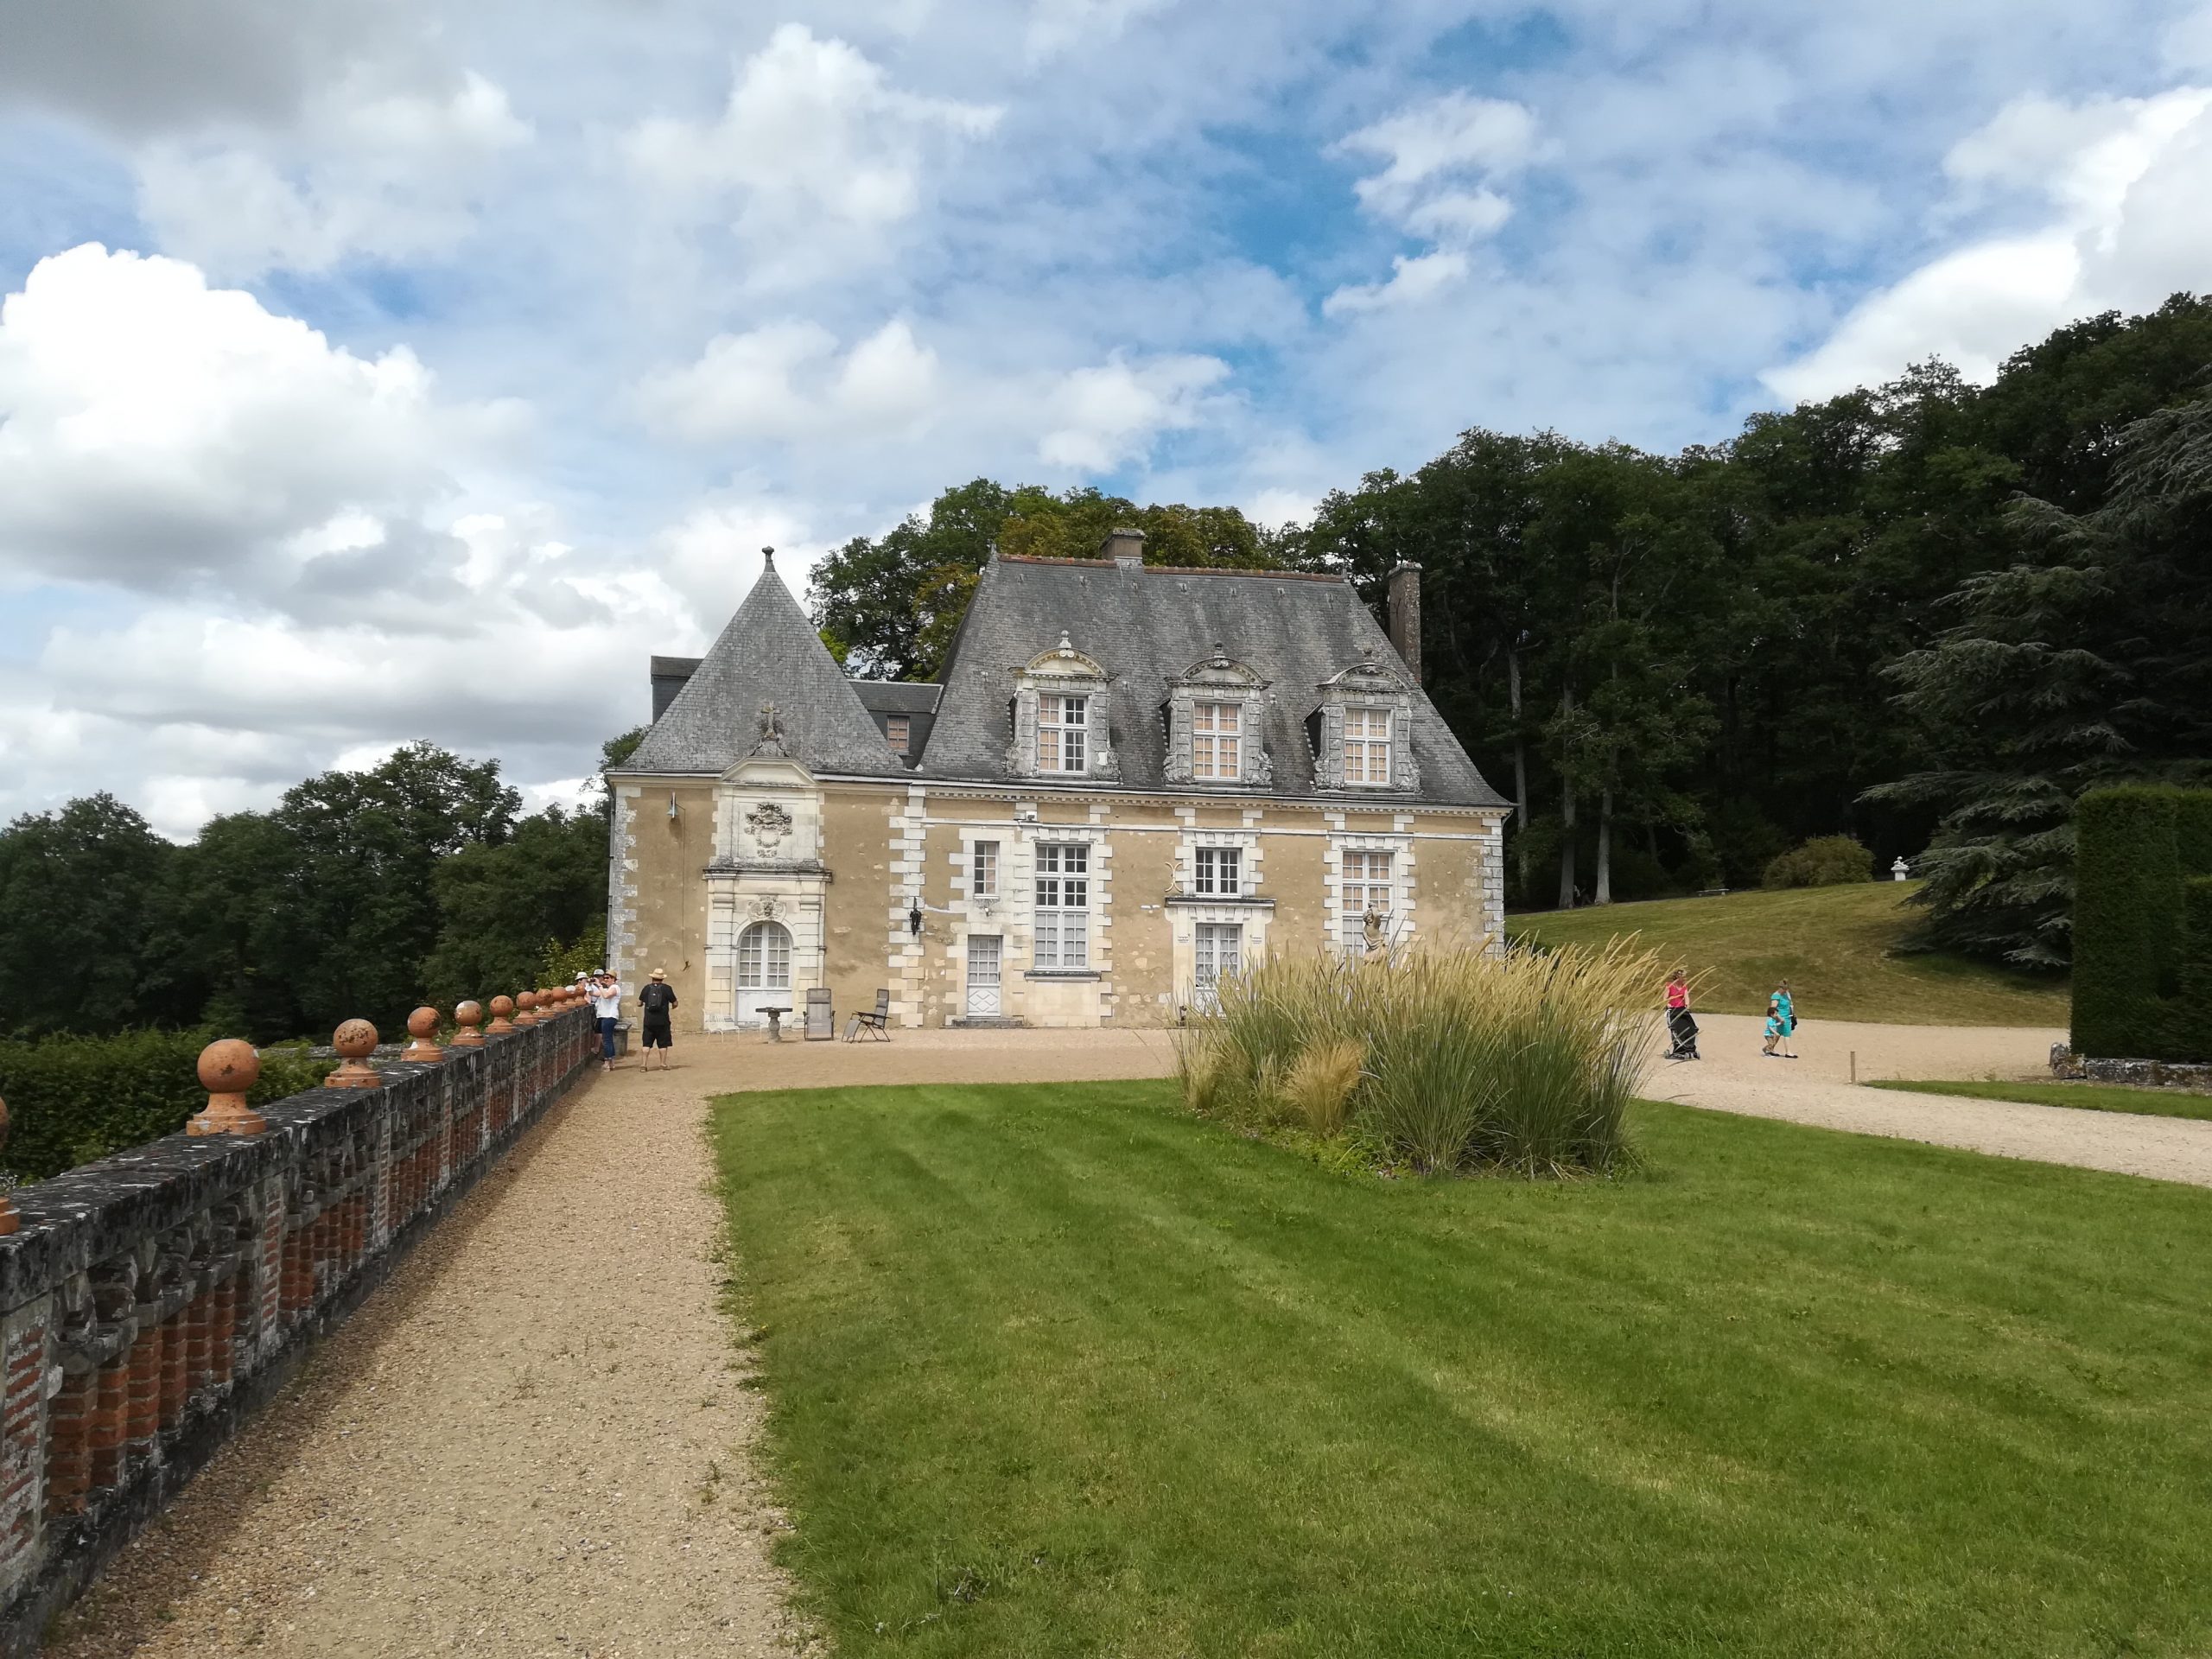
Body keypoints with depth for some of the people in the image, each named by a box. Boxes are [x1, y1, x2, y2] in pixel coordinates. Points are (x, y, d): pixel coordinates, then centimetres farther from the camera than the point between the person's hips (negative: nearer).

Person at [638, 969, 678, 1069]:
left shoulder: (647, 988, 2)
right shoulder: (667, 988, -4)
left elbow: (639, 1003, 7)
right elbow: (675, 1003, -1)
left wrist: (642, 1004, 31)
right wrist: (672, 1006, 22)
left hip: (649, 1021, 2)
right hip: (662, 1021, -2)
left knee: (647, 1043, 7)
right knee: (663, 1043, 7)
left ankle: (644, 1064, 3)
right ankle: (663, 1064, 9)